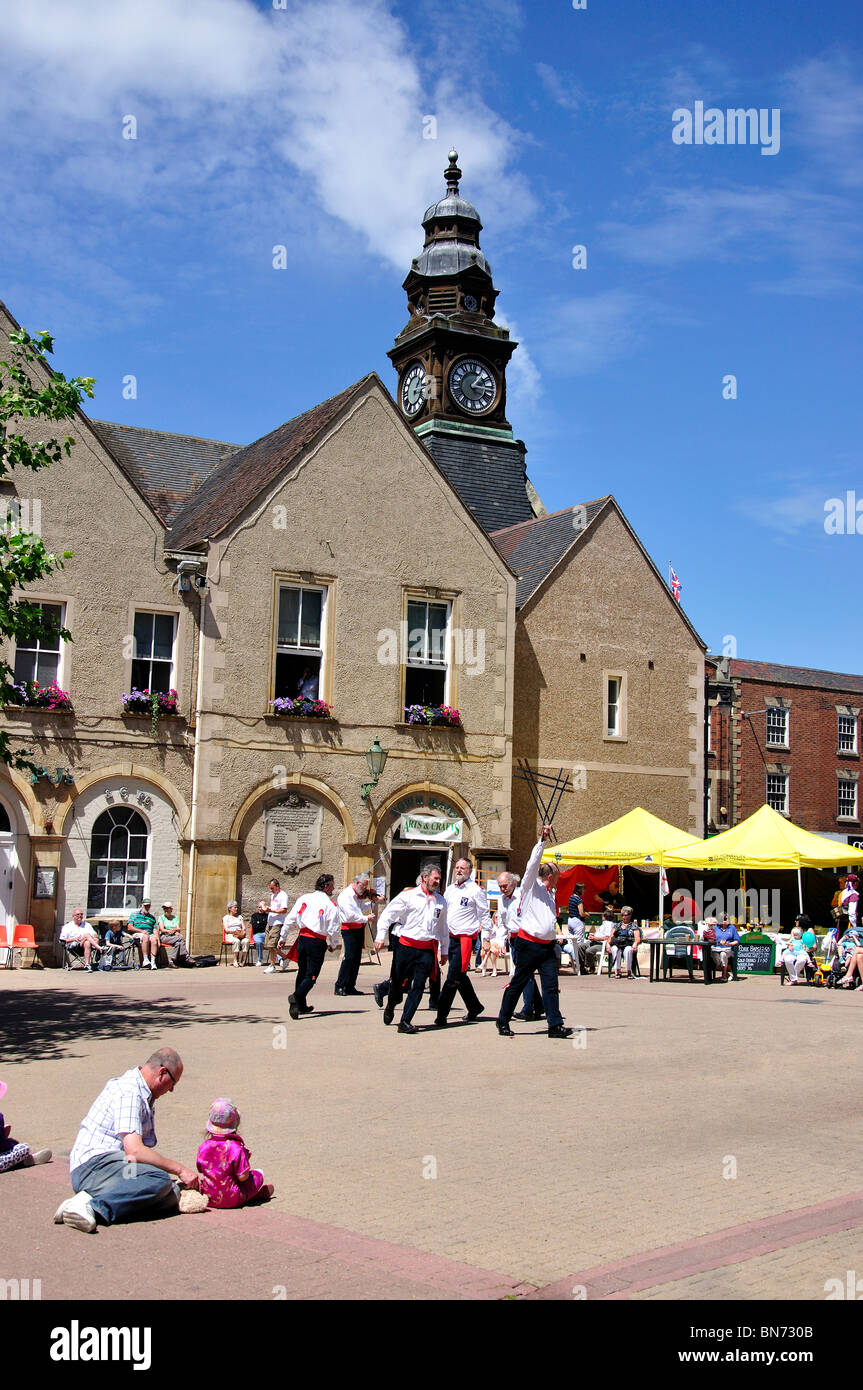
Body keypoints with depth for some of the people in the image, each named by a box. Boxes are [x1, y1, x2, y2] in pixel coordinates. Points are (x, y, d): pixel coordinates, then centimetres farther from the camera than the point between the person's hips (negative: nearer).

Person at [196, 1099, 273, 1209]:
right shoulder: (236, 1147, -20)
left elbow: (200, 1169, 8)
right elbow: (242, 1177, -17)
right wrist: (246, 1160, 2)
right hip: (232, 1200, -5)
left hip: (208, 1199, 5)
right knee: (258, 1174, 12)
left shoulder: (204, 1146, -7)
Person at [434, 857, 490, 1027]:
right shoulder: (450, 889, 14)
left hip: (466, 938, -7)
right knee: (460, 976, 14)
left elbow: (485, 915, -4)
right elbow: (443, 912, 21)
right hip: (451, 937, 7)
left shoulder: (475, 890, -5)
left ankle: (441, 1015, -10)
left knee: (453, 977, -10)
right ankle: (474, 1007, 29)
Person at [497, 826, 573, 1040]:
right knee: (518, 983, 1)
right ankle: (503, 1021, 11)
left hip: (547, 945, 7)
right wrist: (542, 840, -16)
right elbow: (533, 863, -12)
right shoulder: (531, 886, 0)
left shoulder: (550, 894, 22)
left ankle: (555, 1025, -5)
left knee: (551, 984, -3)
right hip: (530, 944, -7)